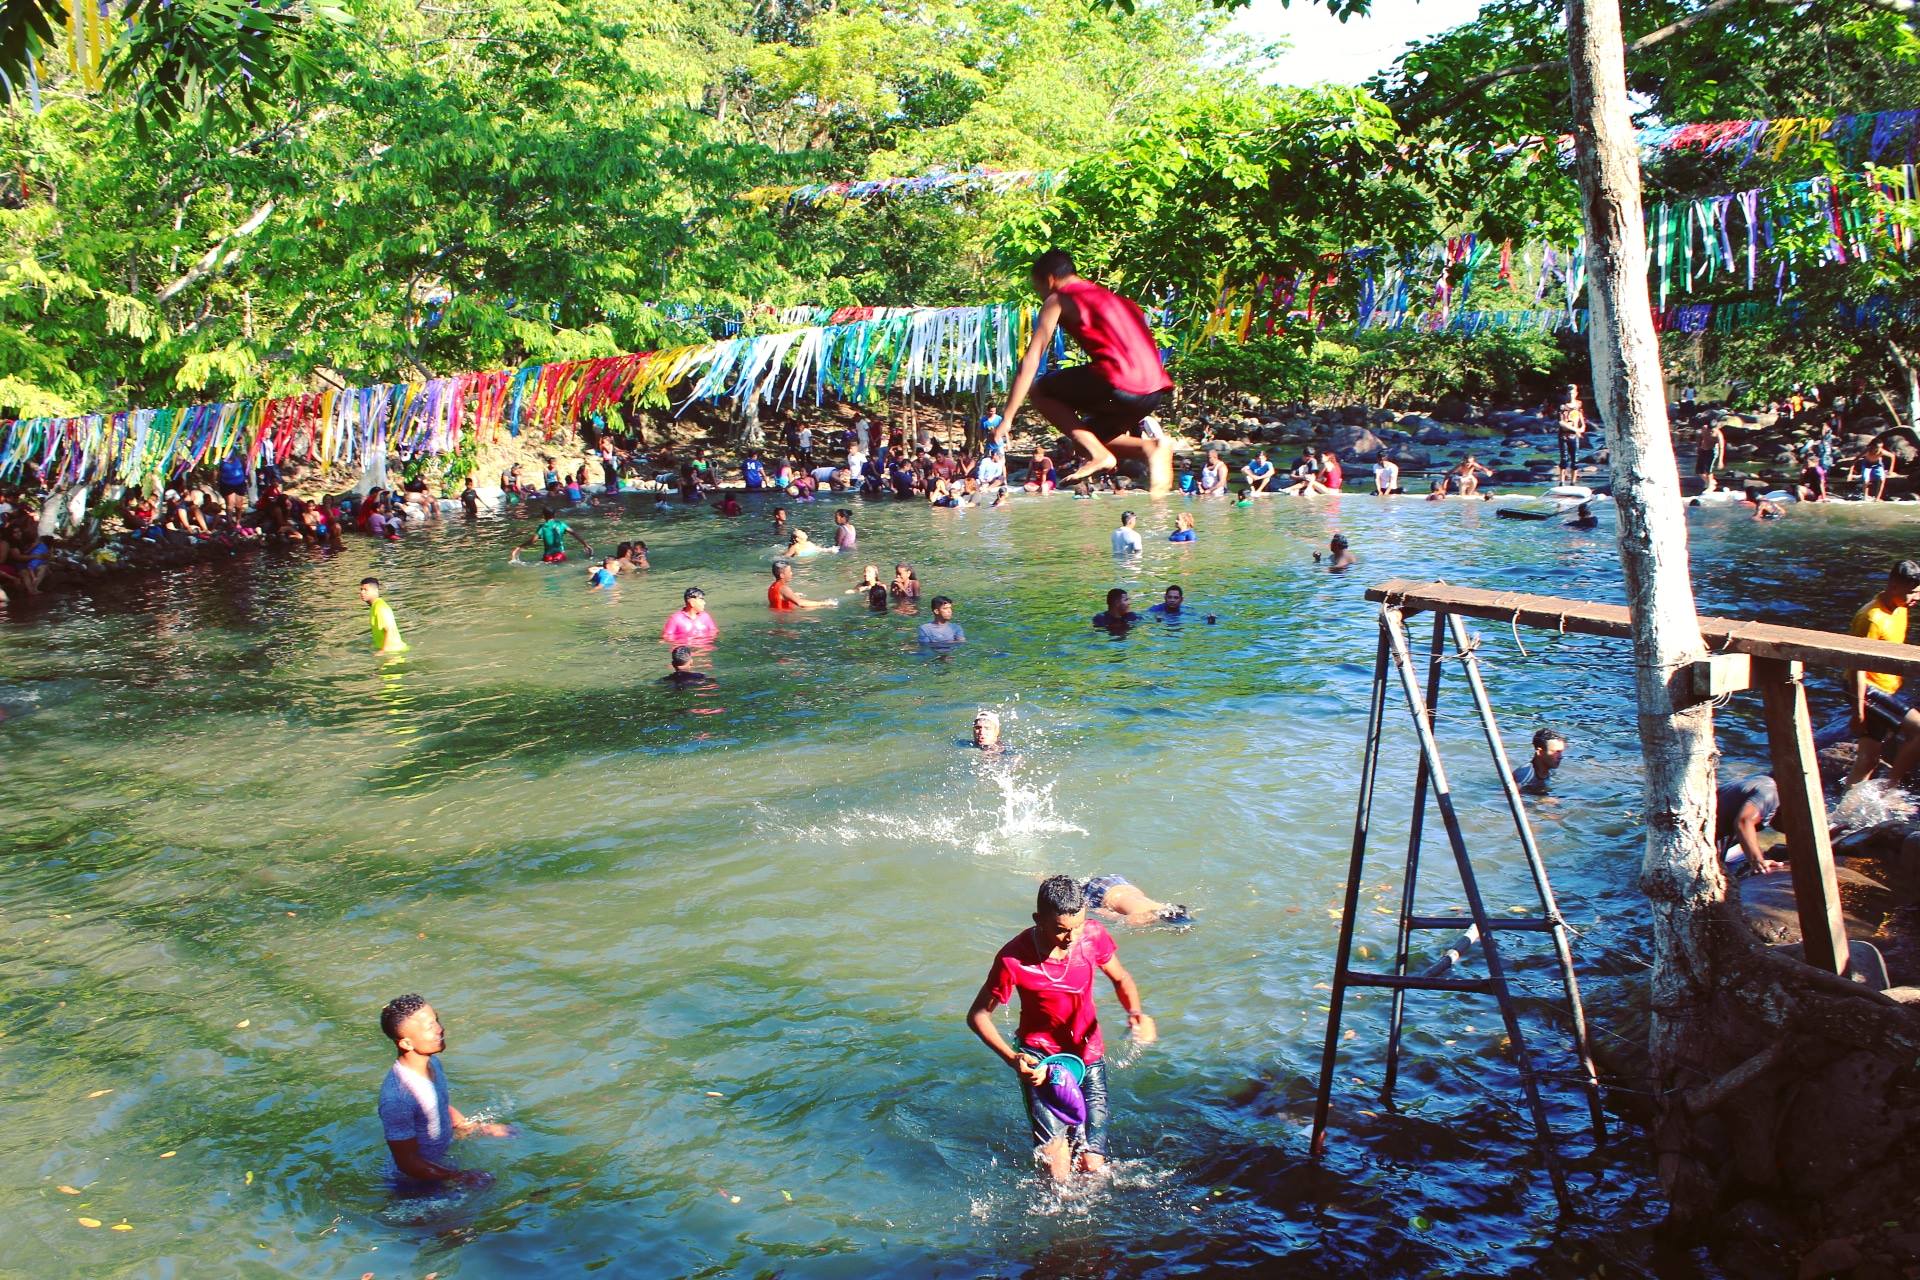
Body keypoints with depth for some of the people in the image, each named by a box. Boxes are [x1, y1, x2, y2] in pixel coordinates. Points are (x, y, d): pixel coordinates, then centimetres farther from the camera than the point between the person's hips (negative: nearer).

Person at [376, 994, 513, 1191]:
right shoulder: (396, 1098, -35)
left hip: (445, 1158, 8)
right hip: (421, 1181, -7)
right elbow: (407, 1162, -26)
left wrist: (483, 1129, 7)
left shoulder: (433, 1063, -8)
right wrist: (459, 1177, -27)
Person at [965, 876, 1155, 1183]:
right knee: (1058, 1175, -14)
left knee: (1093, 1167, 1)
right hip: (1039, 1059, -3)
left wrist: (1135, 1012, -15)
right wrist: (1013, 1060, -24)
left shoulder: (1094, 935, -14)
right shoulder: (1013, 959, -23)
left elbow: (1121, 979, 6)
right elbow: (978, 1015, -11)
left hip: (1087, 1055, 3)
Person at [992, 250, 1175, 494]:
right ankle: (1150, 445, 1)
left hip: (1120, 384, -7)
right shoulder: (1113, 298, 31)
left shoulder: (1058, 300, 10)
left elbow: (1031, 361, 3)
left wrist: (1006, 418, 2)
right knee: (1090, 434, 28)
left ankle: (1098, 455, -4)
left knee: (1040, 390, 12)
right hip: (1157, 393, 7)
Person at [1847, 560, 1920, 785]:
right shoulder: (1873, 618, -22)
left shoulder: (1899, 608, 7)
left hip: (1886, 690, 9)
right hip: (1870, 691, -9)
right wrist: (1859, 709, -21)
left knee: (1867, 762, 11)